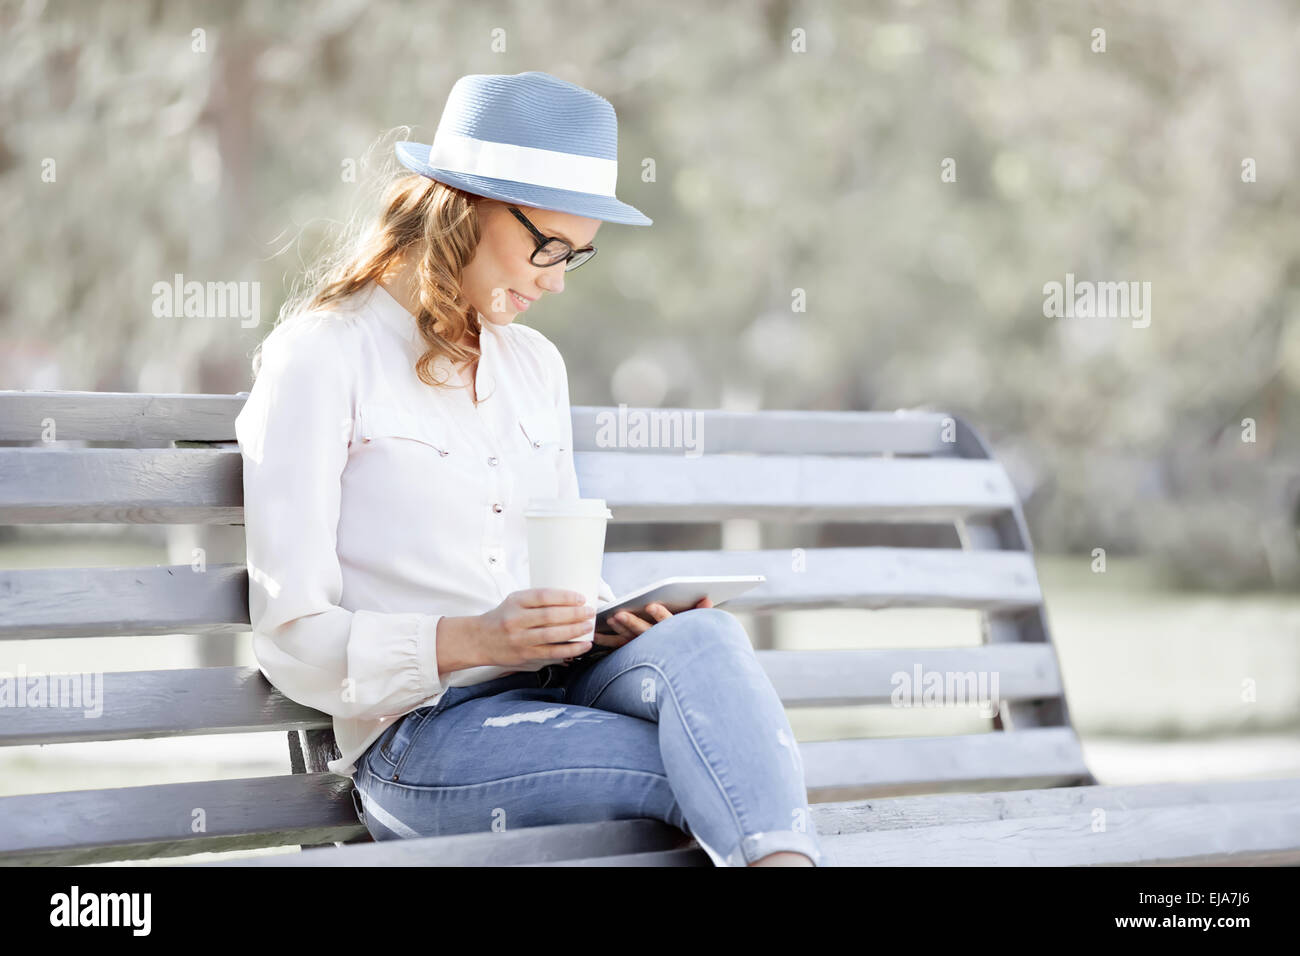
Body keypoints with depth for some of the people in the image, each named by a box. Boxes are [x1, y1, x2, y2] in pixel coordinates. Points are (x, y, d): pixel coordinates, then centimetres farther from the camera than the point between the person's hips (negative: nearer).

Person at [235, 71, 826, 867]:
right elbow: (295, 643, -6)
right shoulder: (320, 361, -1)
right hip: (421, 740, -5)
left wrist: (615, 617, 1)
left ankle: (784, 858, -51)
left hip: (557, 690, 5)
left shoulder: (535, 366, 21)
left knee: (703, 639, -32)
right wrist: (472, 640, -22)